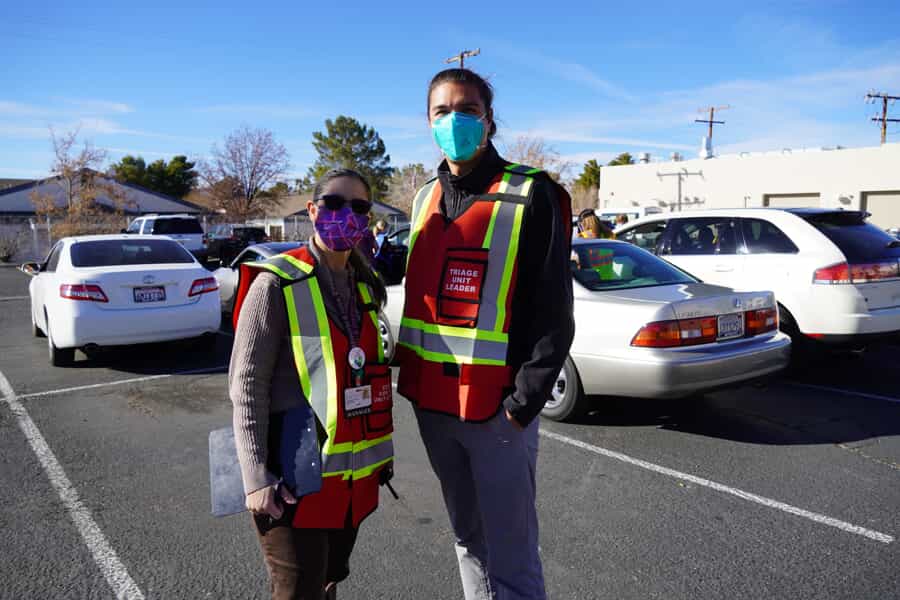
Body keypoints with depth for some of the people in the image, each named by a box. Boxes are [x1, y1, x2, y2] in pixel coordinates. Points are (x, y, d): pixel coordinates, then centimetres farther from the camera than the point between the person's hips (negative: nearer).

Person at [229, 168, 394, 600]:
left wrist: (382, 451, 16)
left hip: (356, 476, 7)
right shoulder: (276, 284, -12)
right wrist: (256, 478, -18)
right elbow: (246, 386, -13)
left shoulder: (367, 286, 9)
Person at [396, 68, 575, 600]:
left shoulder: (528, 195, -8)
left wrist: (523, 403, -14)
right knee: (468, 539, 20)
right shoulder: (426, 199, 12)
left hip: (497, 406, -6)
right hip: (433, 402, 6)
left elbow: (553, 312, -10)